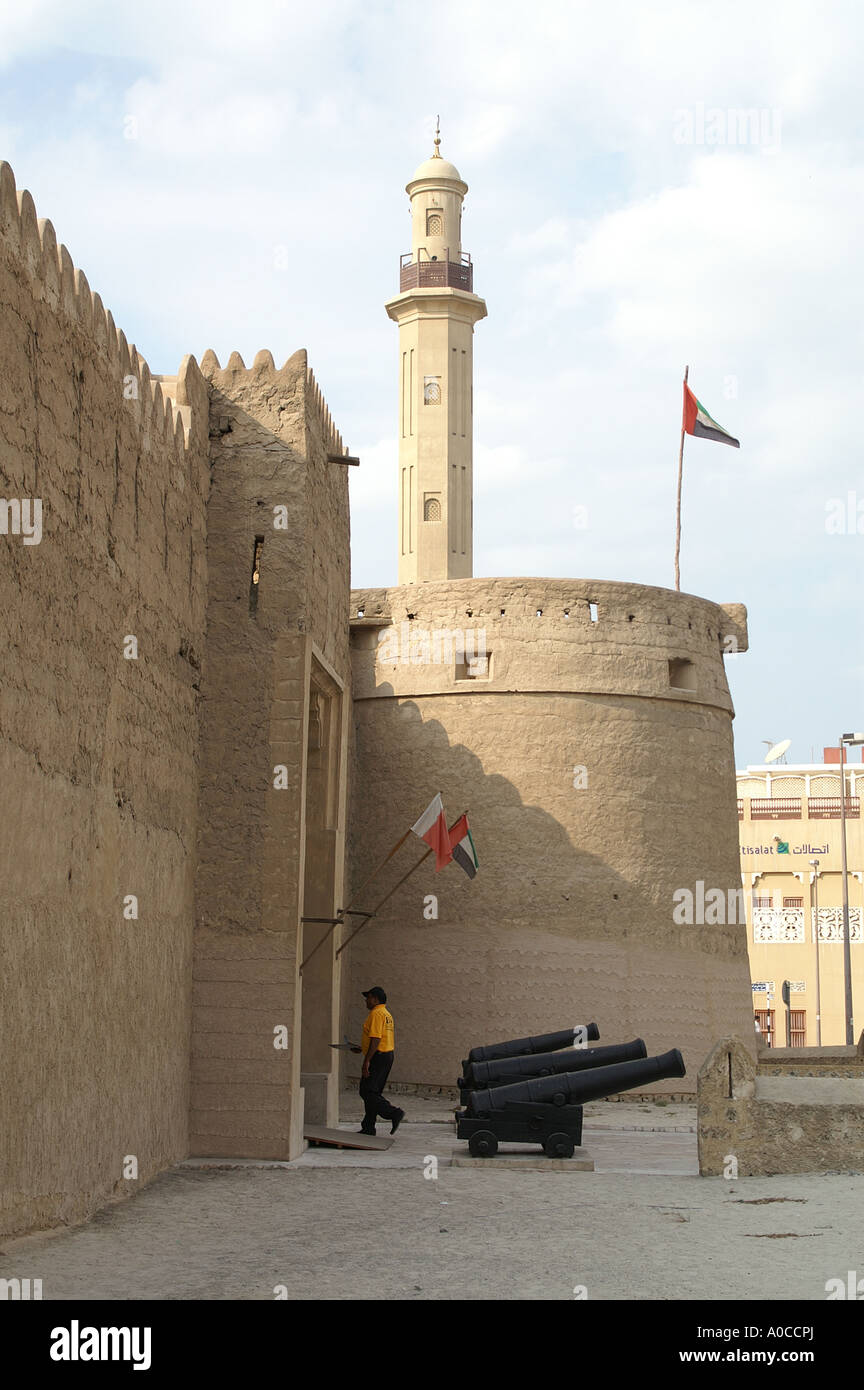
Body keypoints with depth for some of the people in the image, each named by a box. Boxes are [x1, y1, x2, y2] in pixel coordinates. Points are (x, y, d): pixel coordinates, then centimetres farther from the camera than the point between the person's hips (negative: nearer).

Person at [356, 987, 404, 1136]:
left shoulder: (376, 1014, -14)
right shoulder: (386, 1014, 18)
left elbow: (376, 1039, -22)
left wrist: (367, 1060, -23)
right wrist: (363, 1049, 25)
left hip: (378, 1057, -10)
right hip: (388, 1055, 10)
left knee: (367, 1092, -10)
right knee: (373, 1092, 12)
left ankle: (394, 1113, -17)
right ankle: (368, 1127, 13)